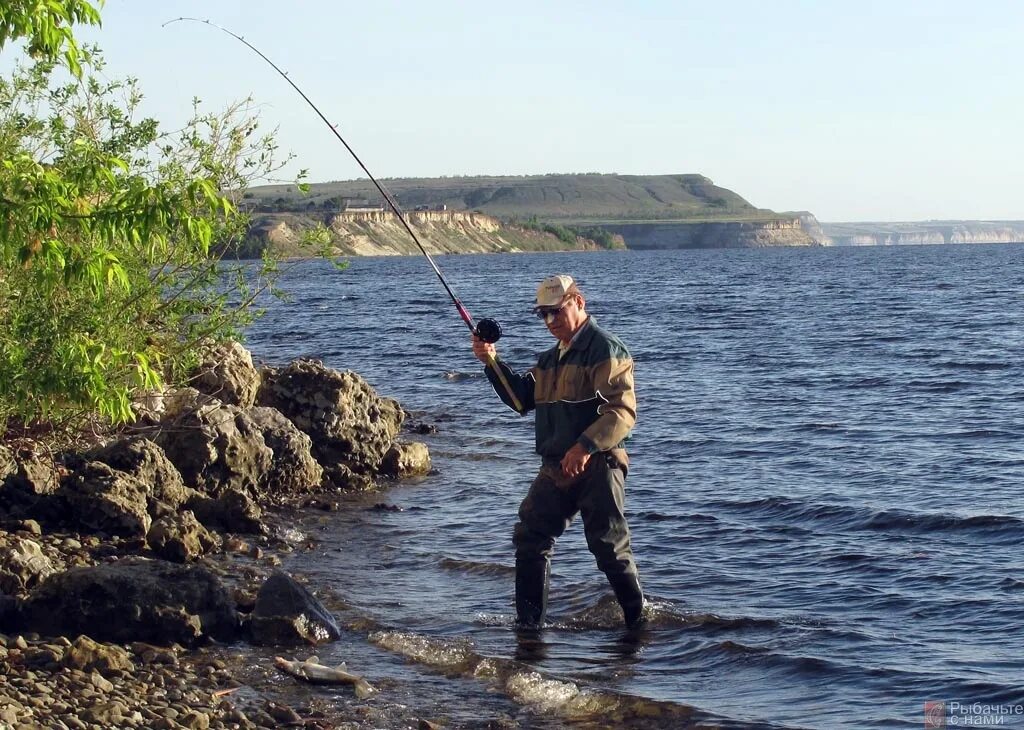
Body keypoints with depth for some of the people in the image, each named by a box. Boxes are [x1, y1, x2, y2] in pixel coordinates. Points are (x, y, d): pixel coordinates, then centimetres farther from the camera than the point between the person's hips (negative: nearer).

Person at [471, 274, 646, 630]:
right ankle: (528, 623, 15)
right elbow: (522, 398, 20)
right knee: (530, 538, 7)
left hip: (596, 467, -9)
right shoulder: (551, 358, 20)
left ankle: (638, 619, 10)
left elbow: (623, 410, -18)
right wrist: (493, 363, 7)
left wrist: (586, 446, -26)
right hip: (554, 468, 9)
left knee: (610, 547, -4)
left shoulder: (606, 349, -10)